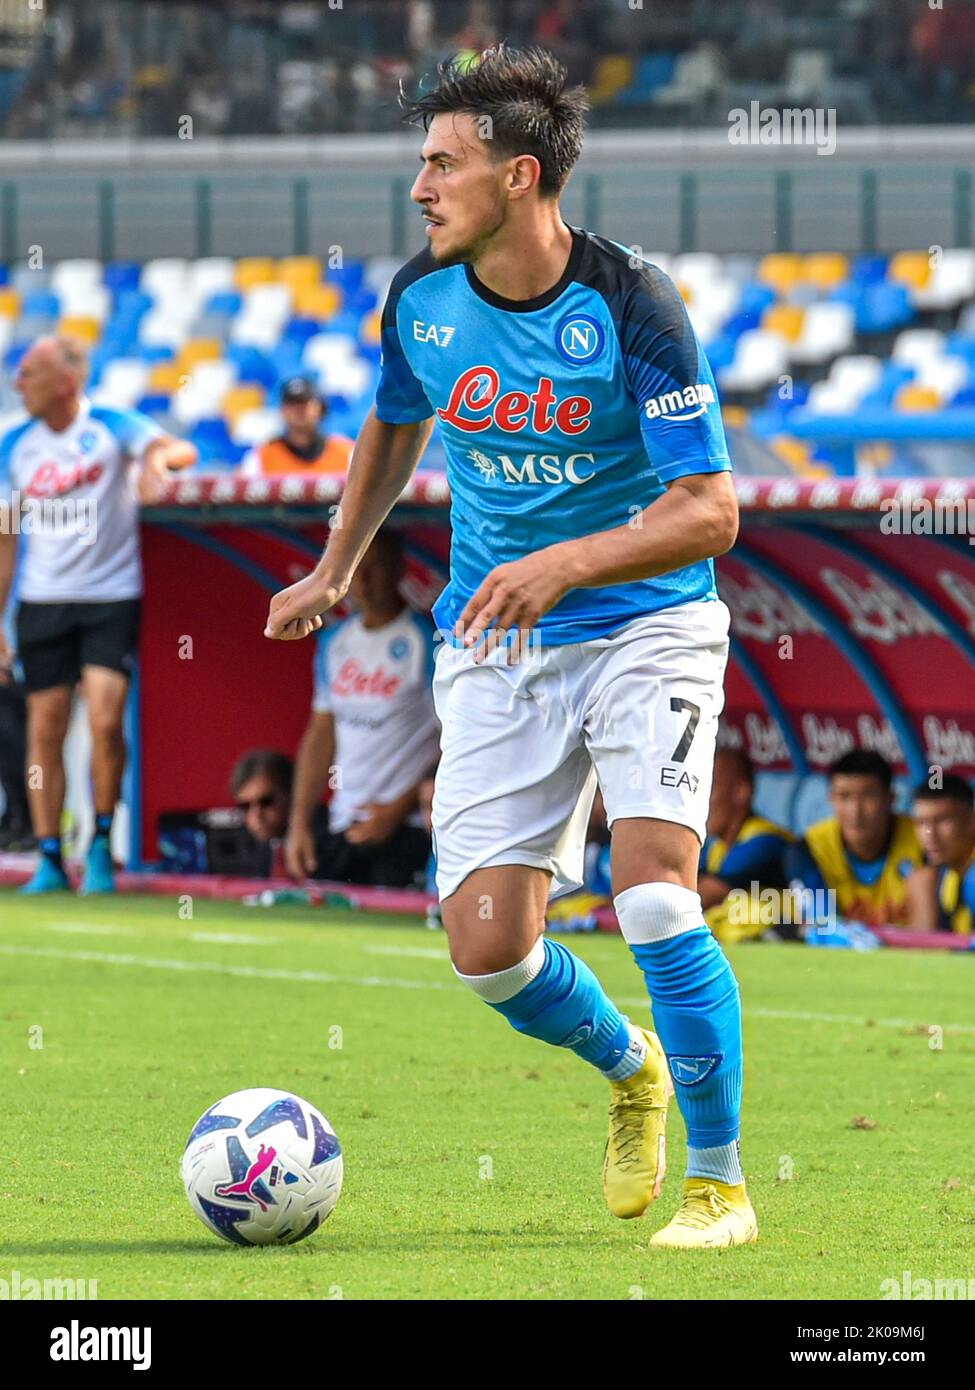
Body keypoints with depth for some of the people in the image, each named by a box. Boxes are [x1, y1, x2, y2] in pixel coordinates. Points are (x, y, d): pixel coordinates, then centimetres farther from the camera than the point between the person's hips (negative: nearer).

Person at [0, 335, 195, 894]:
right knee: (45, 731, 0)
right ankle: (49, 861, 7)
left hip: (111, 599, -3)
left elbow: (183, 450, -15)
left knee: (105, 722, -15)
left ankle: (102, 846, 3)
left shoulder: (112, 427, -3)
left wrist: (158, 456, -39)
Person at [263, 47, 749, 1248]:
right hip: (496, 649, 4)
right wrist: (336, 569, 21)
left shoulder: (631, 307, -17)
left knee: (653, 890, -22)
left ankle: (717, 1184, -7)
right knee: (487, 949, -6)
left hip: (646, 624, -4)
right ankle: (627, 1070, 27)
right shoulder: (421, 297, -2)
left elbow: (709, 511, -19)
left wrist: (565, 564, -31)